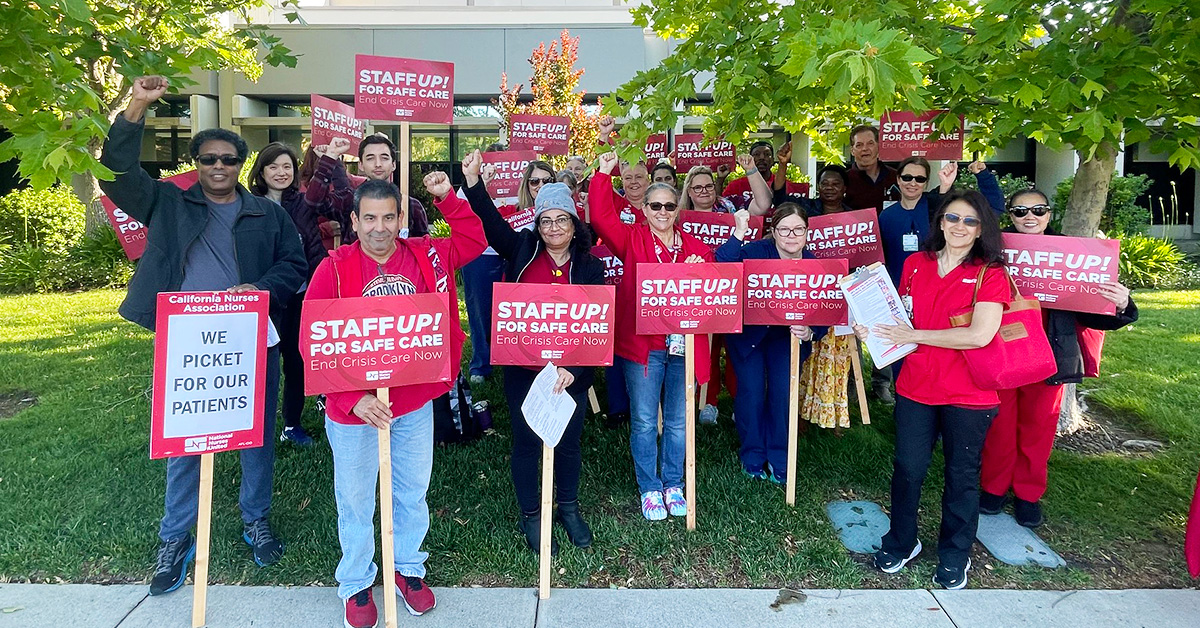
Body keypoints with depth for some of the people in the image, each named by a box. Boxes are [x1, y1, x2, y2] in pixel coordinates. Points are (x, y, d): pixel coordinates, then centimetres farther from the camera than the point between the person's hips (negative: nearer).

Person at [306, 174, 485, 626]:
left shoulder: (425, 256, -2)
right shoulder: (334, 268, -13)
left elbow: (475, 240, 11)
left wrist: (446, 198, -1)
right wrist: (353, 399, -23)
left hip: (415, 403, 3)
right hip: (354, 408, -3)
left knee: (413, 492, 19)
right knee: (355, 500, 15)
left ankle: (409, 569, 42)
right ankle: (356, 584, 37)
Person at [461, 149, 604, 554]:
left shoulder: (590, 266, -2)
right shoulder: (522, 249, 1)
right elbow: (491, 223, -10)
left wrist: (573, 368, -21)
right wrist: (473, 182, -24)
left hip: (571, 371, 1)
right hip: (522, 366, 0)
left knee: (569, 441, 15)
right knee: (526, 442, 11)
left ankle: (569, 509, 39)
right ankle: (530, 516, 31)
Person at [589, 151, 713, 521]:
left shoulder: (695, 247, 10)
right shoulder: (632, 241, 2)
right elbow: (601, 215, -11)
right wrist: (604, 174, -12)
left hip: (683, 346, 3)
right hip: (642, 345, -2)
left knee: (678, 421, 12)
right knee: (644, 421, 5)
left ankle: (673, 485, 30)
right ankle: (649, 489, 22)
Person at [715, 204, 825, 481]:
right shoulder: (756, 251, -17)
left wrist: (809, 331, -25)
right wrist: (738, 234, -44)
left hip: (787, 336, 3)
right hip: (747, 332, -2)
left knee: (784, 393, -4)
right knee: (752, 391, -6)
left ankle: (779, 462, 15)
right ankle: (752, 459, 15)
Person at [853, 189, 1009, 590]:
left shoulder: (990, 274, -8)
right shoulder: (915, 264, 4)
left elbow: (980, 335, -21)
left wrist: (913, 335, -18)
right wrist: (873, 328, -6)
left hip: (969, 395, -3)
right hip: (915, 387, 3)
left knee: (961, 474, 12)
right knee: (908, 467, 10)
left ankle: (954, 557, 32)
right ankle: (900, 543, 32)